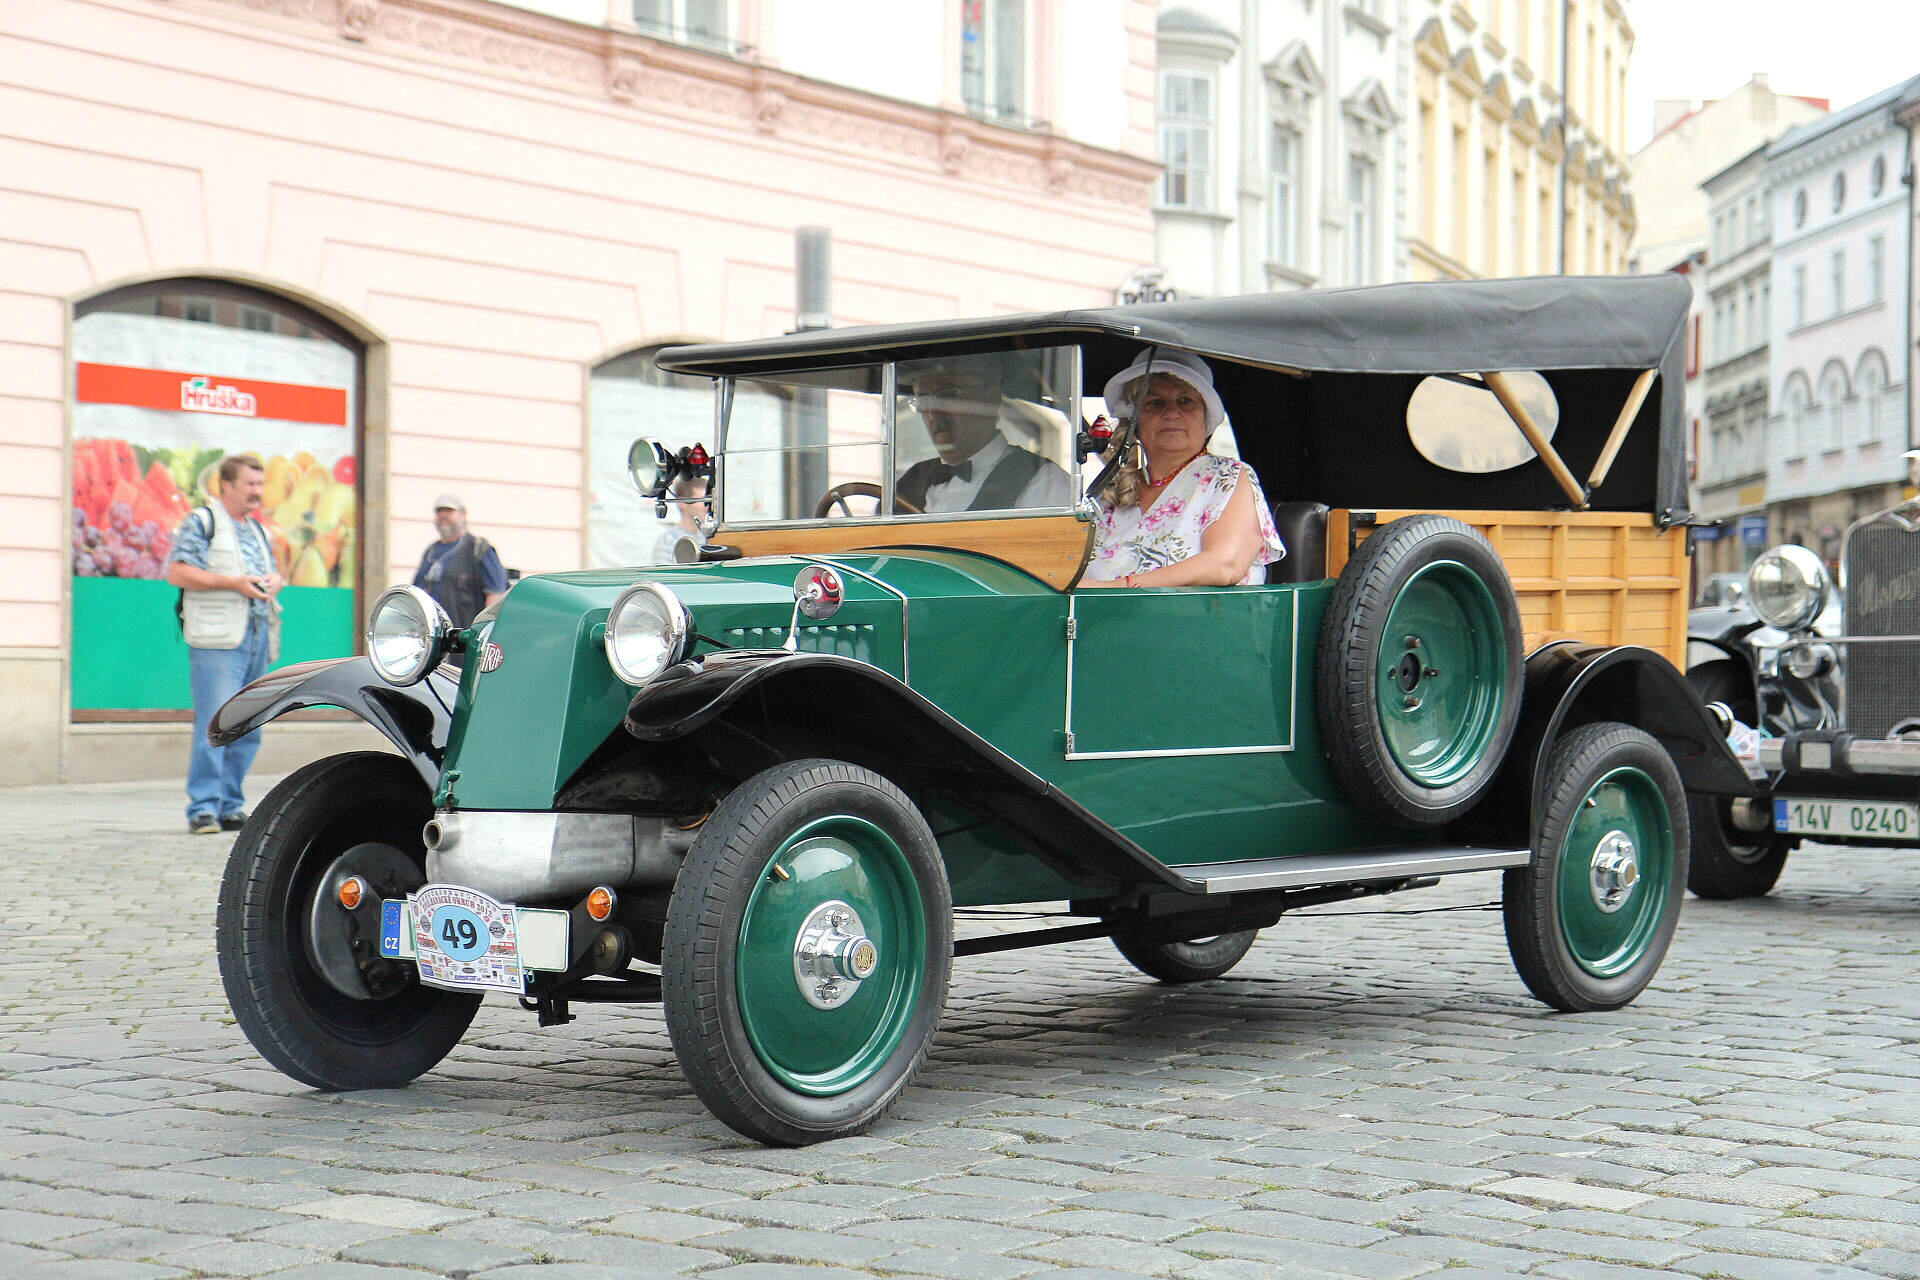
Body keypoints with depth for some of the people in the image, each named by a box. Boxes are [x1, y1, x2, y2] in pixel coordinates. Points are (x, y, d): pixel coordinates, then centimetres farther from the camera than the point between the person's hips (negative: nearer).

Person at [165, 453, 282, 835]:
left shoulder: (258, 531, 24)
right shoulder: (201, 522, 0)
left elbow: (272, 570, 29)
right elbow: (176, 572, -10)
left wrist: (274, 581, 4)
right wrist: (232, 582, -15)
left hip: (257, 638, 8)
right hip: (217, 639, -8)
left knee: (249, 729, 8)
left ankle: (229, 808, 14)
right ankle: (203, 810, -11)